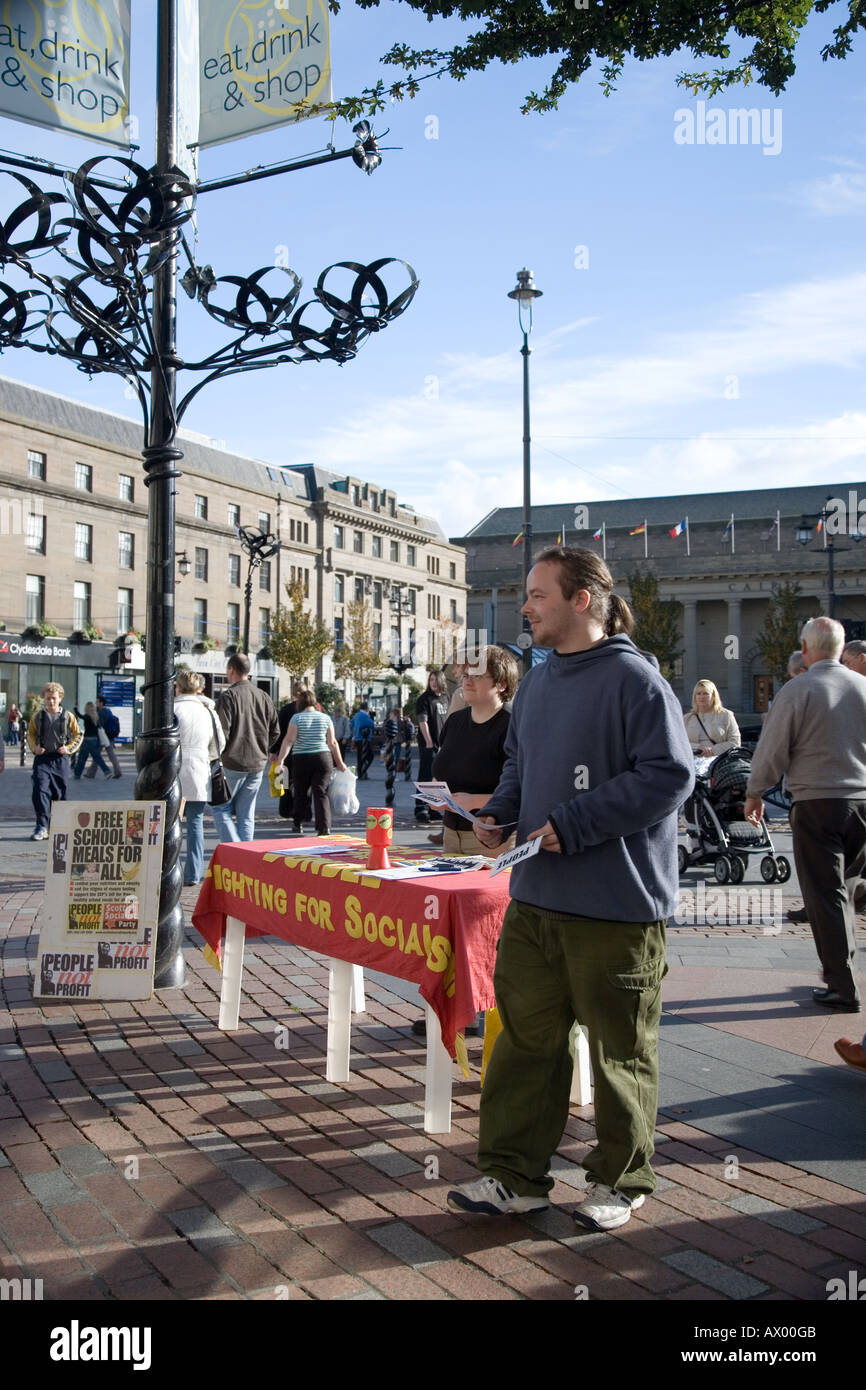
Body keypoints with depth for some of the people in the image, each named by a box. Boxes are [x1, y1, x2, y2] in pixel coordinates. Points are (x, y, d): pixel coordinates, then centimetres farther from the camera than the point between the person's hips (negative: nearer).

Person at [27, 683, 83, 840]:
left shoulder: (68, 717, 3)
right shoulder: (37, 716, 7)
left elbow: (78, 735, 10)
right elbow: (30, 734, 16)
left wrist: (69, 748, -4)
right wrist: (34, 747, -1)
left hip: (60, 759, 0)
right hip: (42, 758, 0)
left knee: (60, 793, 7)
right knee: (40, 791, -15)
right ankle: (42, 826, -15)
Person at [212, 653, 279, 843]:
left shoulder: (229, 696, -10)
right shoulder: (264, 697, 9)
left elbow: (222, 732, -15)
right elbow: (275, 731, 11)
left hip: (233, 763, -6)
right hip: (258, 764, 6)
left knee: (220, 808, 3)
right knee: (246, 814, 12)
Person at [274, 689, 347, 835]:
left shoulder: (297, 718, -4)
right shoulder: (326, 718, 4)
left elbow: (289, 740, -11)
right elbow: (332, 743, 3)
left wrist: (280, 760, -11)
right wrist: (340, 763, 9)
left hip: (301, 759, -1)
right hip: (323, 757, 1)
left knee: (300, 792, 15)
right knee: (321, 793, 0)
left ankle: (298, 824, 24)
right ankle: (324, 827, -10)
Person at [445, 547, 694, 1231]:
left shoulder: (634, 678, -13)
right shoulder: (536, 683, 12)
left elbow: (669, 774, -19)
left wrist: (572, 824, -19)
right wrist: (498, 814, 5)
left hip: (617, 905, -7)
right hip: (536, 897, 7)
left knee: (620, 1048, 9)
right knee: (525, 1034, 11)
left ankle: (620, 1179, 27)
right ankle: (515, 1174, 24)